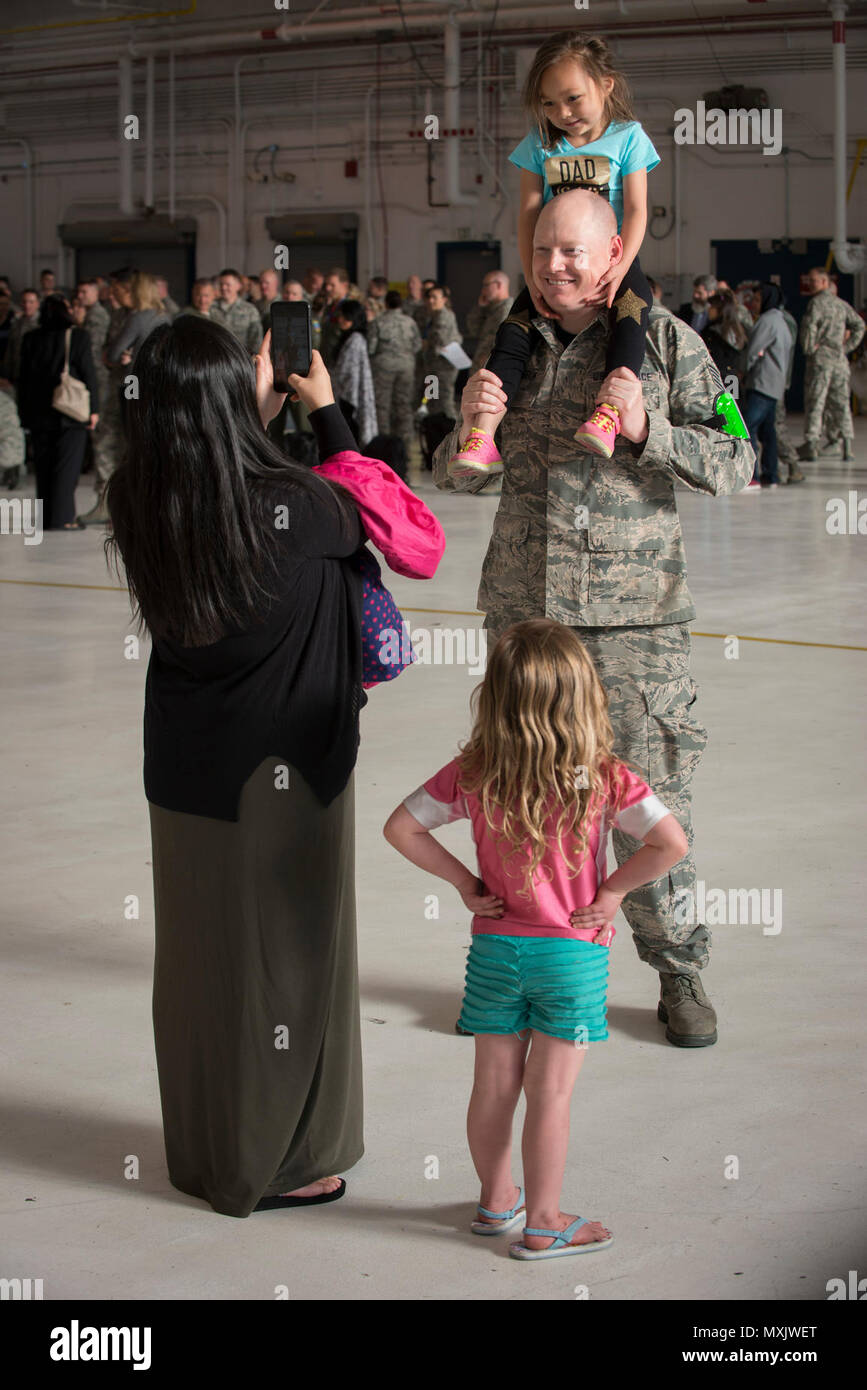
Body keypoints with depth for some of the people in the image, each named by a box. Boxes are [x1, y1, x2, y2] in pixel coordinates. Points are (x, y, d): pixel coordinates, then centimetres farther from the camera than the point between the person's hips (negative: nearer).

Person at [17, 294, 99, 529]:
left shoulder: (30, 340, 3)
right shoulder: (78, 336, -8)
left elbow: (23, 379, 7)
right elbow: (88, 375, -8)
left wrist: (24, 413, 13)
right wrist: (93, 409, -2)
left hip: (39, 414, 4)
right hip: (71, 413, -4)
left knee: (43, 467, 11)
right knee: (66, 467, 0)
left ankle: (46, 518, 13)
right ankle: (62, 518, -5)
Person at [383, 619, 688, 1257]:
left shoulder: (471, 775, -8)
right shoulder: (604, 778, -16)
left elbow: (401, 828, -3)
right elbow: (672, 844, -23)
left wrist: (463, 881, 2)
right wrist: (612, 890, -11)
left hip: (495, 946, 3)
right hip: (573, 952, -3)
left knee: (494, 1085, 14)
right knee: (550, 1092, 5)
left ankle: (497, 1199, 31)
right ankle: (543, 1222, 14)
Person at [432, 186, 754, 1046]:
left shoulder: (665, 341, 0)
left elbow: (734, 464, -3)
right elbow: (455, 478, 17)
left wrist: (646, 431, -18)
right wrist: (469, 426, -5)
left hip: (633, 611, -3)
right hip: (523, 604, 4)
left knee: (647, 794, -1)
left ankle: (678, 970, 15)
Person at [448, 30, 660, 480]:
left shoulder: (627, 137, 0)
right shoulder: (540, 143, 7)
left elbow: (636, 210, -6)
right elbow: (528, 212, 2)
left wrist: (620, 267, -22)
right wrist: (533, 276, -11)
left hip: (610, 258, -3)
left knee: (633, 304, -35)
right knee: (513, 332, -16)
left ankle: (607, 409, -50)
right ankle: (482, 436, -24)